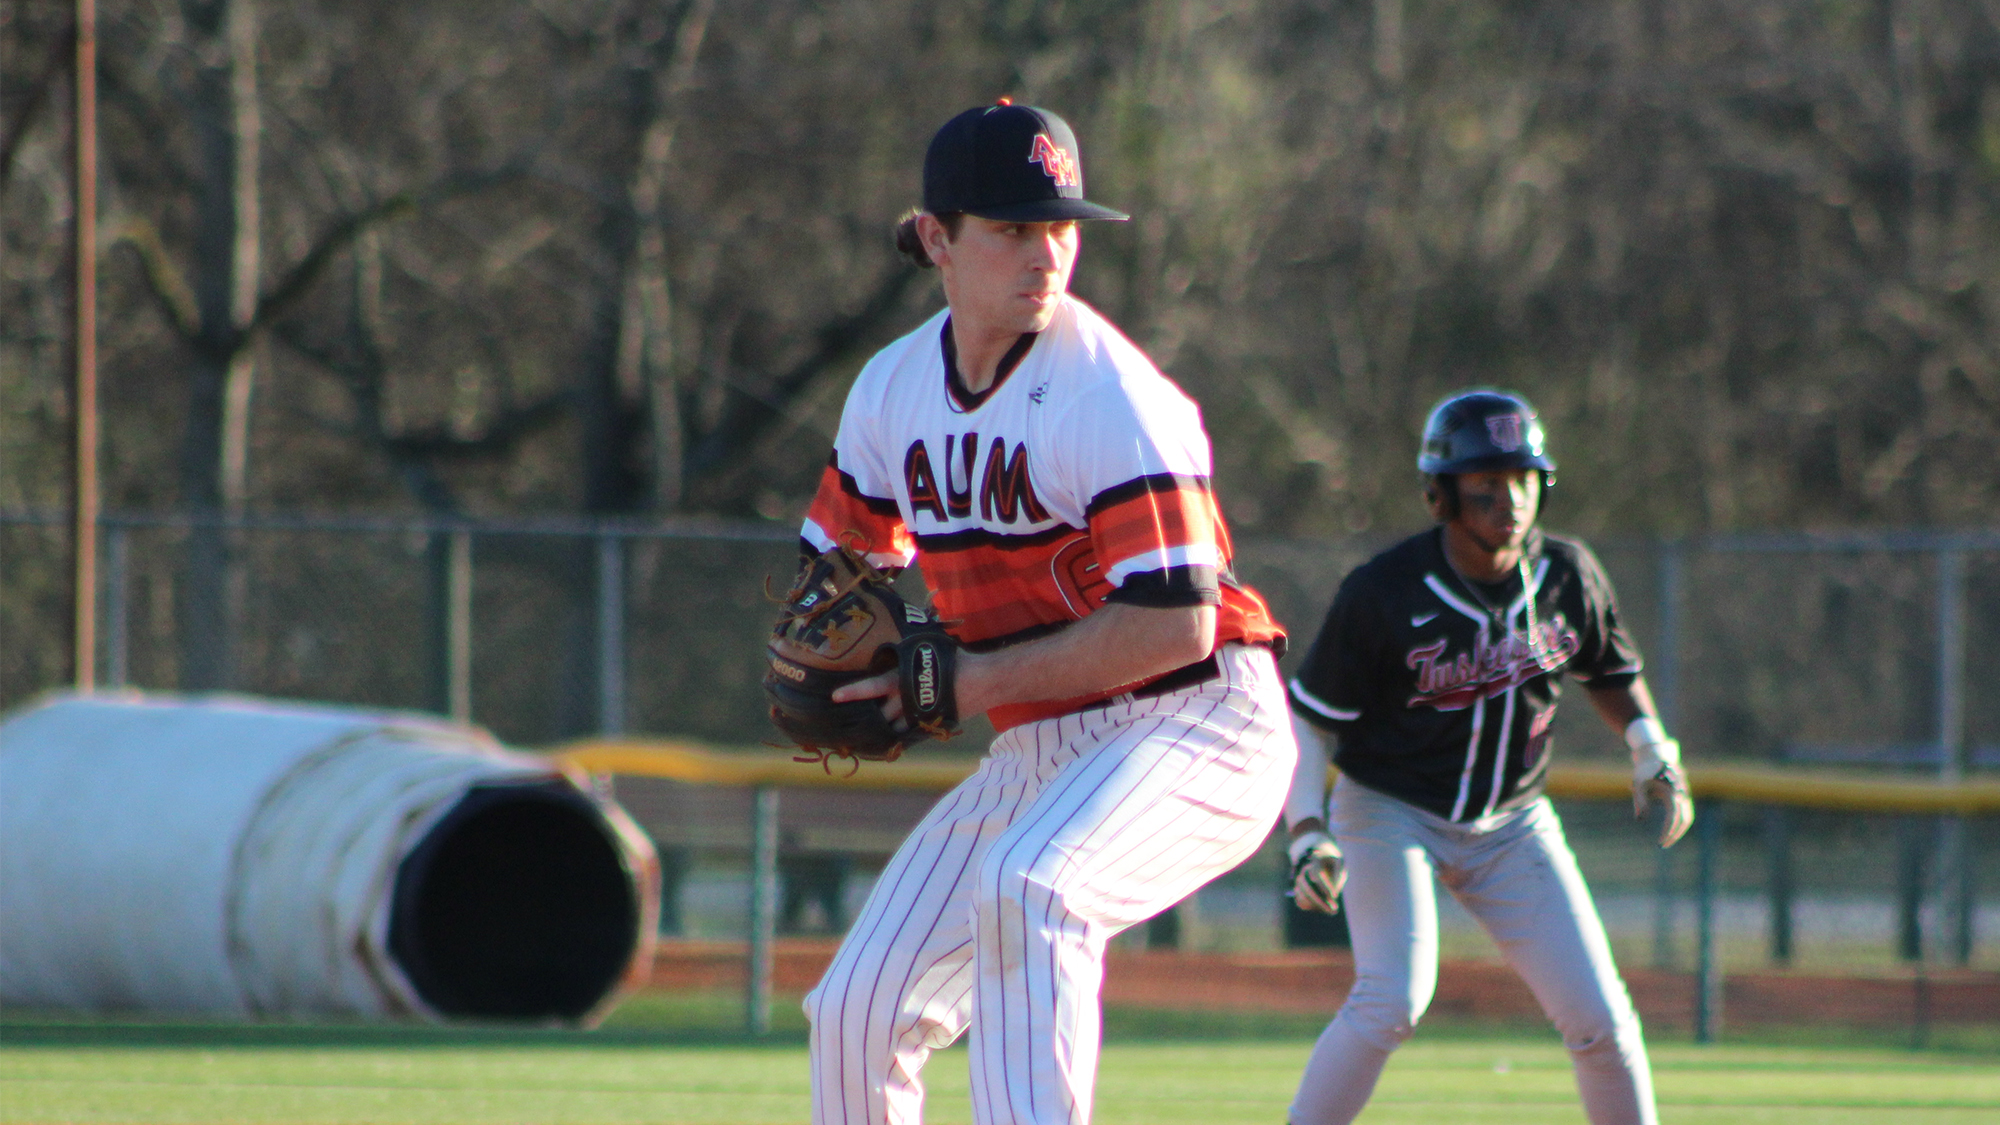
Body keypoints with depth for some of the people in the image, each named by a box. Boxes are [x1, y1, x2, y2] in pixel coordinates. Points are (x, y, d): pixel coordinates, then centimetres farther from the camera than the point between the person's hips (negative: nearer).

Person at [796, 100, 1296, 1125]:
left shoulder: (1108, 397, -18)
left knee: (1023, 888, -35)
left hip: (1194, 728, -8)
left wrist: (969, 682, -21)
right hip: (1037, 753, 8)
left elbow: (1174, 623, -24)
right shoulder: (895, 387, 4)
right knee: (859, 1010, 4)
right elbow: (834, 559, 20)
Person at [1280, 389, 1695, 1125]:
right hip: (1392, 812, -4)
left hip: (1512, 824, 4)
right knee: (1394, 1000, -24)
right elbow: (1305, 717, -14)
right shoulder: (1383, 594, -20)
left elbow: (1611, 673, 14)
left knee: (1599, 1017, -3)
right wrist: (1307, 832, -26)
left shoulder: (1567, 576, -7)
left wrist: (1650, 748, -3)